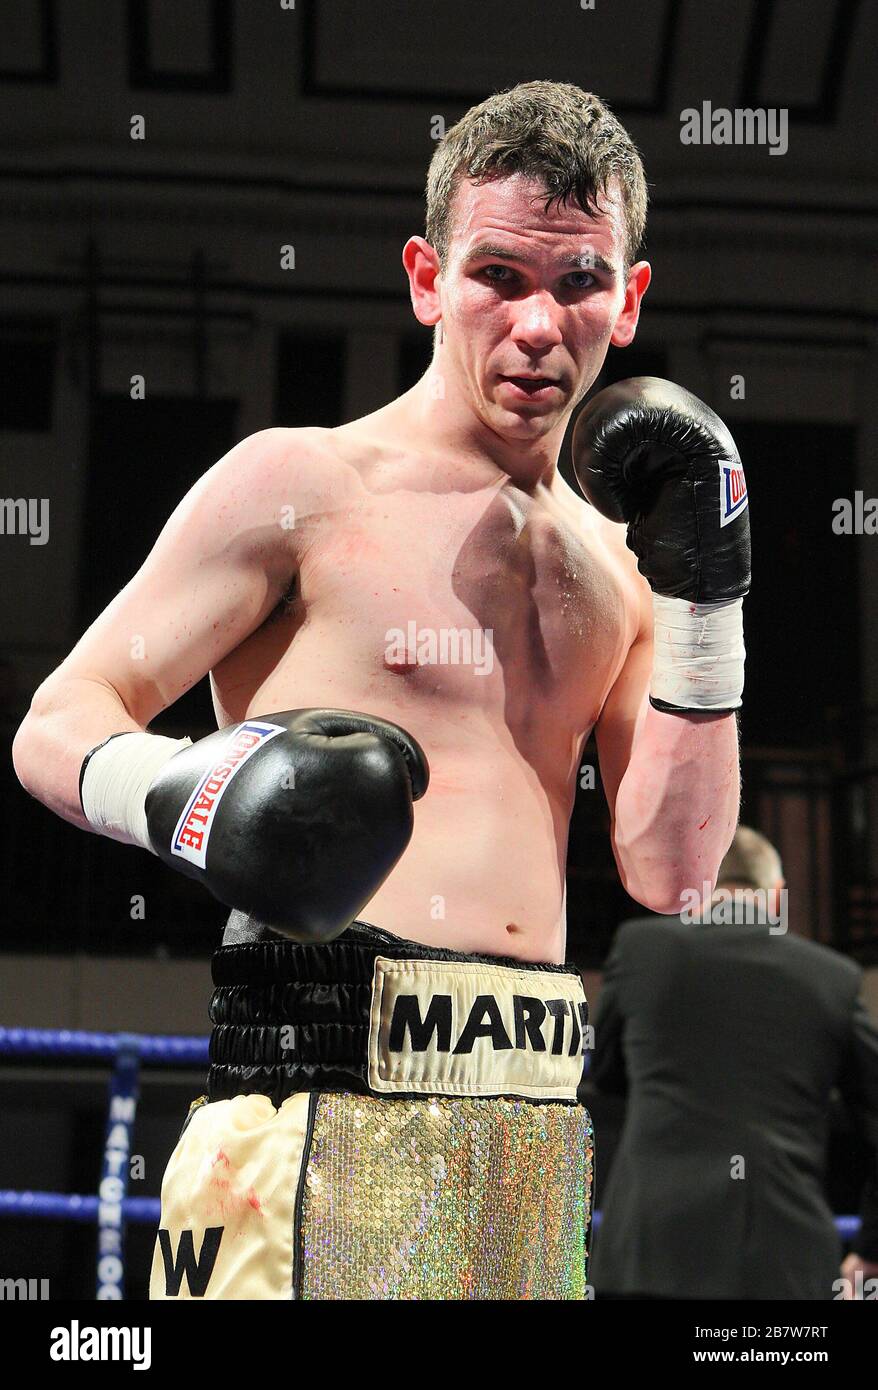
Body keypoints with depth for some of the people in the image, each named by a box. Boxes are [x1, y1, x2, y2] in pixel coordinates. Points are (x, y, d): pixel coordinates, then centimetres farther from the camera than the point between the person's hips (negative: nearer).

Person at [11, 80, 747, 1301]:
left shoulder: (611, 561, 14)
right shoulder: (301, 487, -2)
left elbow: (668, 870, 8)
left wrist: (704, 596, 3)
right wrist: (186, 798, -24)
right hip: (334, 1103, -5)